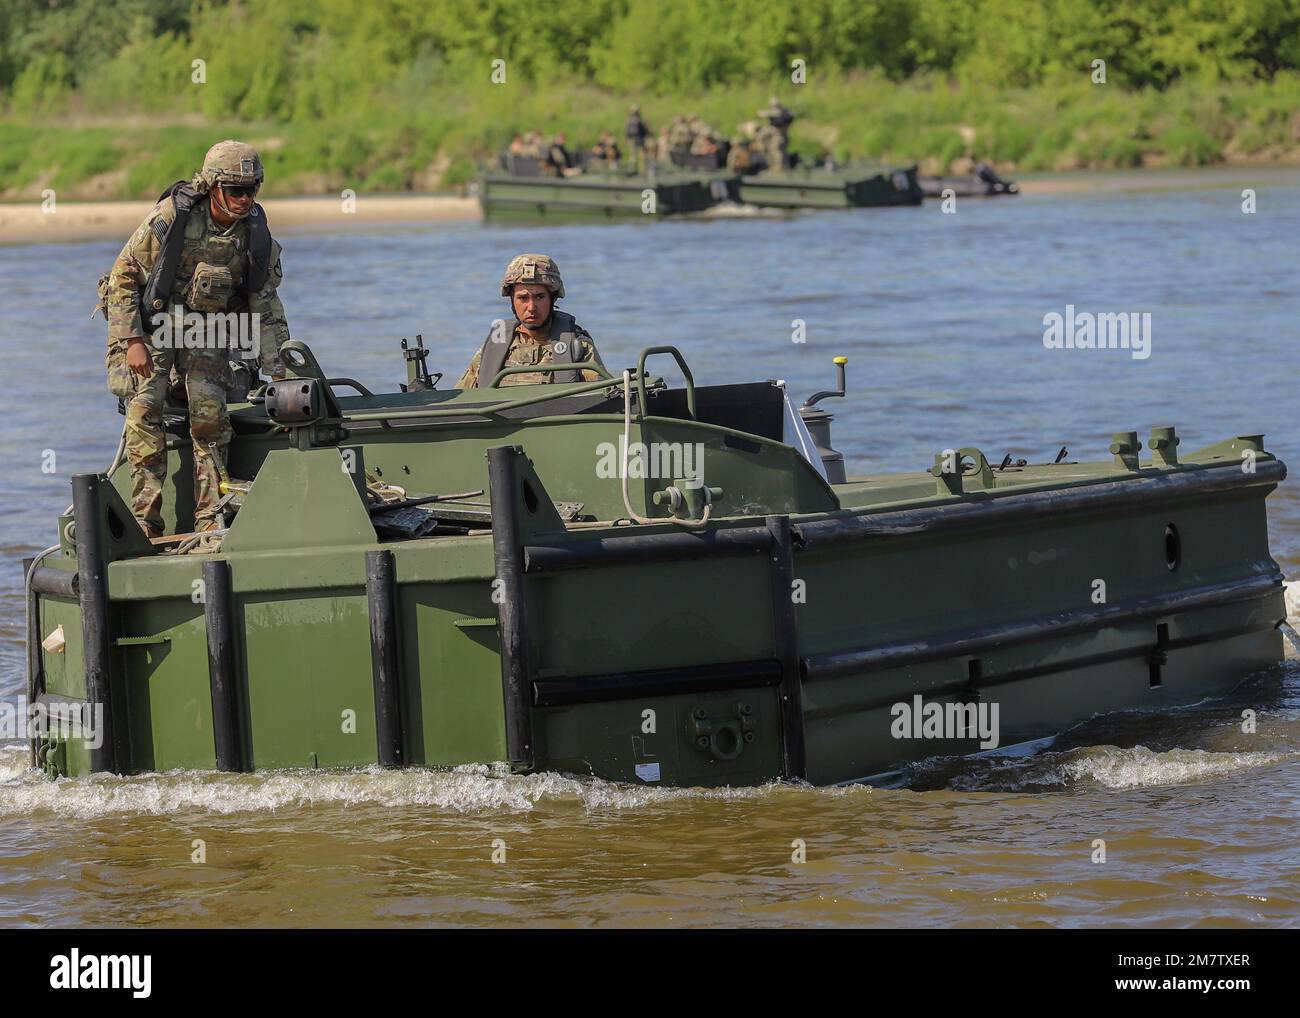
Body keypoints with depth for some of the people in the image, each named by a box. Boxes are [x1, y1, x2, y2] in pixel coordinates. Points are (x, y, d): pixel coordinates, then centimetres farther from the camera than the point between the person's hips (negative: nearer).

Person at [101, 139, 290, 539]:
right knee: (144, 410, -16)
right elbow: (123, 277, -13)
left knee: (209, 411, -14)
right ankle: (146, 522, -15)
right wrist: (132, 341, -19)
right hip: (152, 322, -3)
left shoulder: (256, 235, -9)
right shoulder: (171, 218, -20)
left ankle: (211, 520, -10)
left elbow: (266, 306, 1)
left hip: (207, 327, 3)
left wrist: (277, 368, -4)